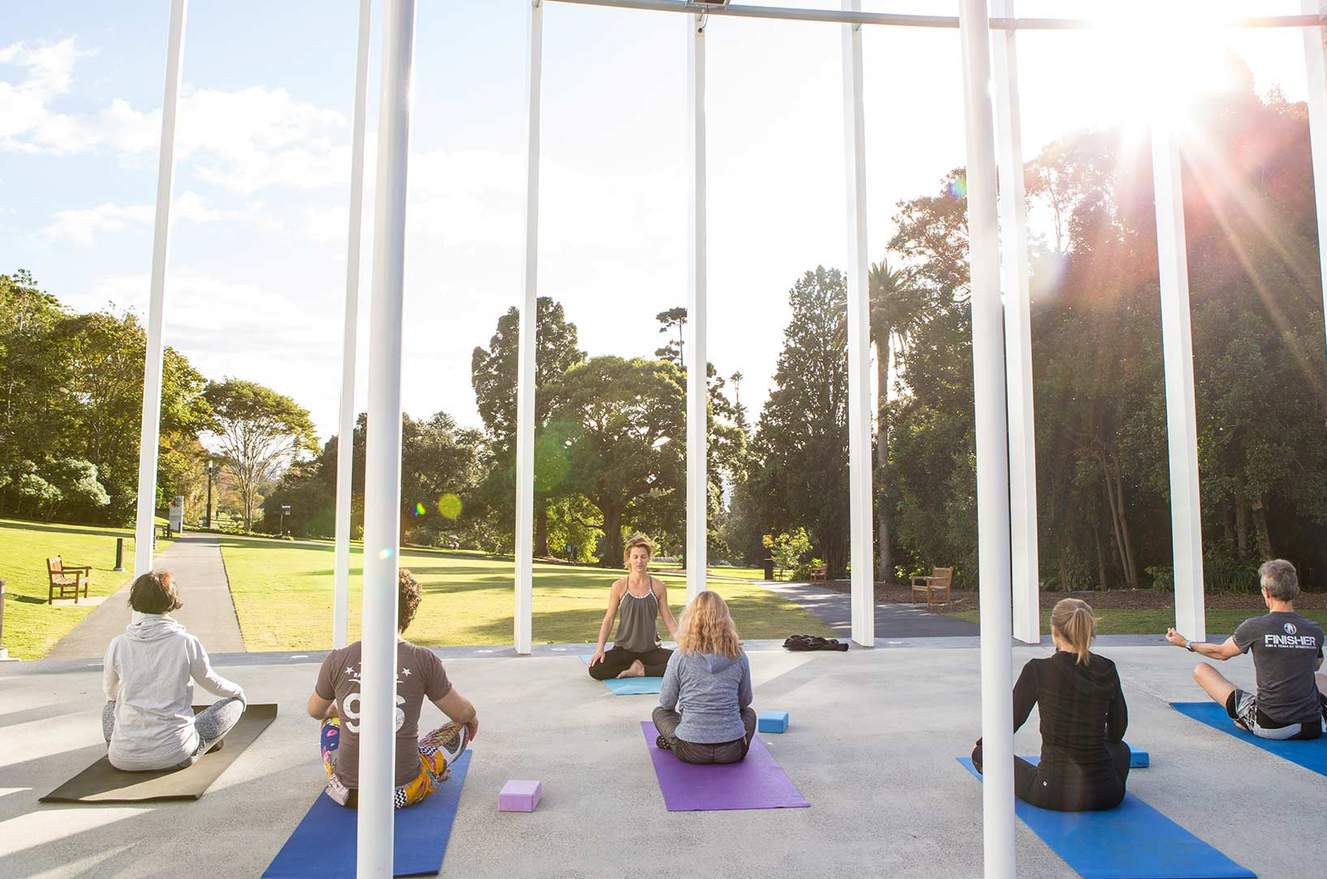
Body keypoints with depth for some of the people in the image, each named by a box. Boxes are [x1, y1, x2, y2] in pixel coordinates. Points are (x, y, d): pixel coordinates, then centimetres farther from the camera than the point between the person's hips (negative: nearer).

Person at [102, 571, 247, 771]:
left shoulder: (118, 644, -6)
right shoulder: (186, 643, -12)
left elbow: (110, 692, 13)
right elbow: (212, 683, 5)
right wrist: (238, 691, 27)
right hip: (174, 755, -3)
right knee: (234, 703, 16)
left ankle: (114, 747, 17)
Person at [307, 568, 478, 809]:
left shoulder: (337, 660, -7)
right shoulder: (424, 661, -13)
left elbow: (315, 711, 13)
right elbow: (463, 713, -2)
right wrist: (473, 718, 22)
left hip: (348, 791, 3)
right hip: (404, 793, -2)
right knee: (461, 727, 21)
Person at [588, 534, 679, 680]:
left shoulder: (658, 587, -1)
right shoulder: (619, 587, -3)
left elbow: (668, 619, 3)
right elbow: (608, 619, -1)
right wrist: (600, 648, -12)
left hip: (651, 650, 1)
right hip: (623, 649, 0)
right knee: (595, 670, -26)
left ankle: (640, 671, -7)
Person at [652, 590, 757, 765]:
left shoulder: (681, 656, -8)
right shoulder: (738, 657, -3)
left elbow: (666, 703, 3)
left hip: (691, 751, -1)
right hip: (733, 751, 1)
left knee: (659, 712, 28)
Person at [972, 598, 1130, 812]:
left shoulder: (1038, 670, -14)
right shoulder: (1107, 670, -3)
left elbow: (1012, 719, -2)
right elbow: (1117, 731, 12)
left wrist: (982, 746, 18)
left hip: (1054, 793, -3)